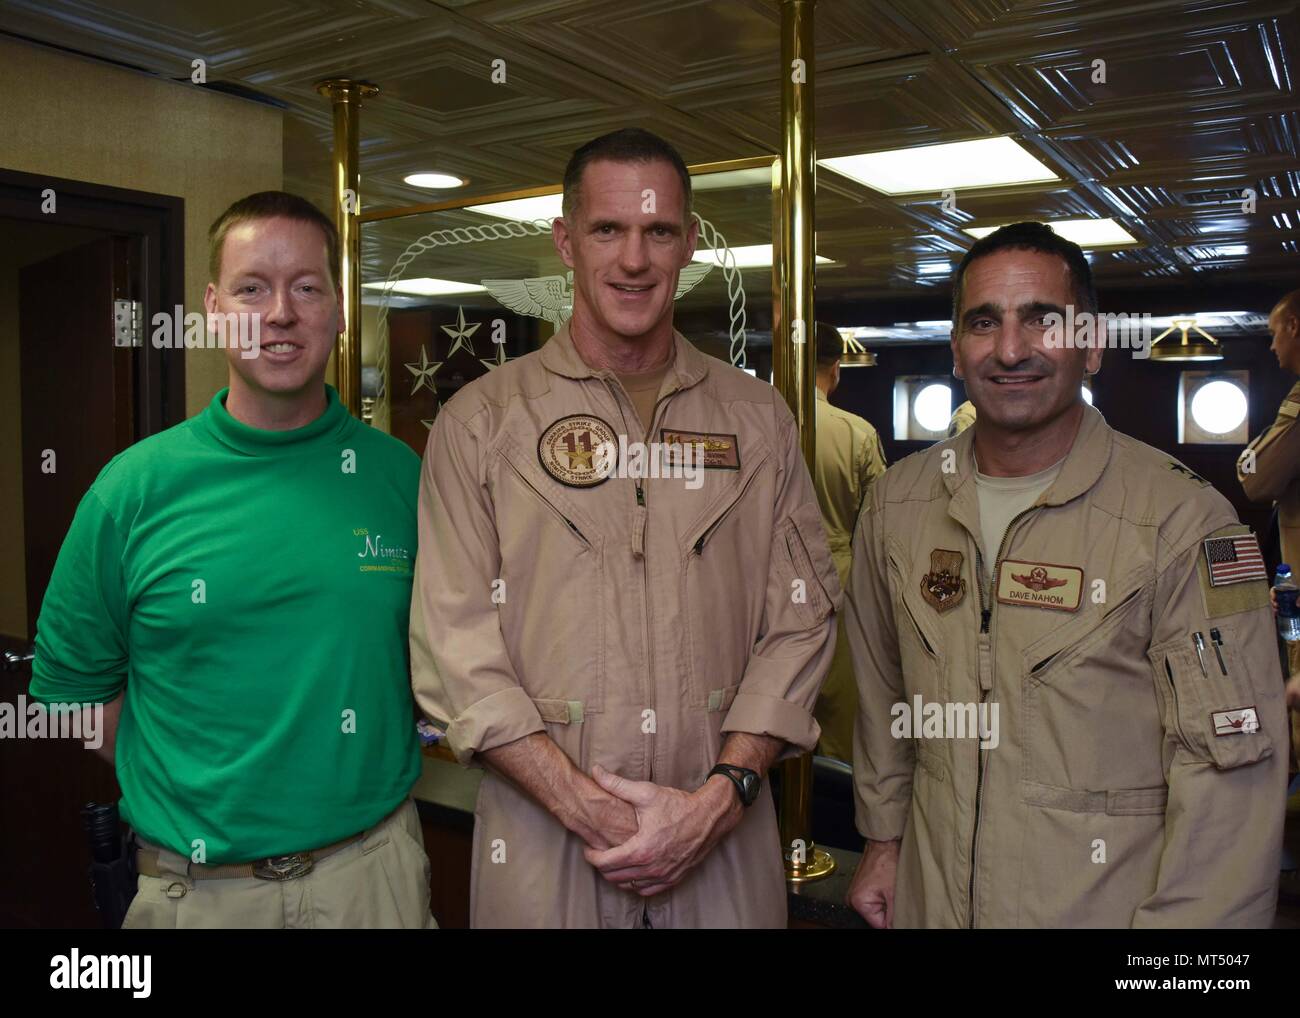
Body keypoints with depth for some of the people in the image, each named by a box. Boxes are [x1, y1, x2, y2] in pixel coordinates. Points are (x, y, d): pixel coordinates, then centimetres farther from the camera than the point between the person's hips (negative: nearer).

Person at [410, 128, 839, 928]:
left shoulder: (758, 417, 4)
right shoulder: (482, 419, -2)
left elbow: (801, 621, 0)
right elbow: (455, 648, -8)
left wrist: (720, 796, -11)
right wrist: (591, 809, -14)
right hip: (545, 847, -1)